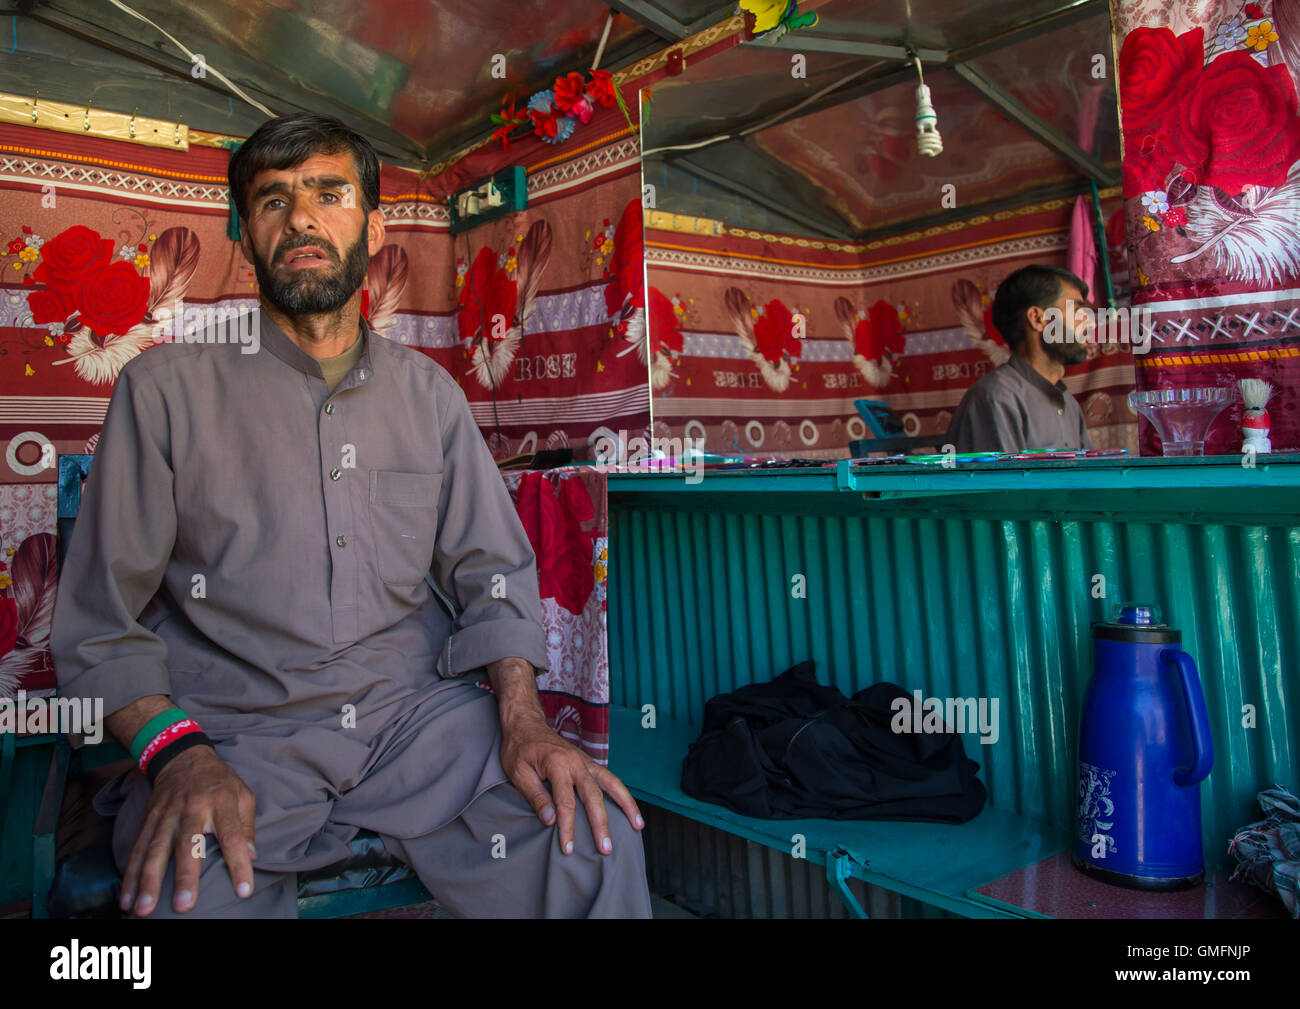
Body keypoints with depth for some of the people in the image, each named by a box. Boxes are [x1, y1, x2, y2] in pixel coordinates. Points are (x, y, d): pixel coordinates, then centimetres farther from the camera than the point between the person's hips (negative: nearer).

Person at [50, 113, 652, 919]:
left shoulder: (429, 392, 12)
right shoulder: (166, 389, 3)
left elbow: (492, 572, 8)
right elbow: (99, 617, 2)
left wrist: (524, 718, -9)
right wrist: (175, 753, -16)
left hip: (418, 712, 2)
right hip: (237, 735, -1)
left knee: (598, 837, -20)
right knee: (186, 893, -32)